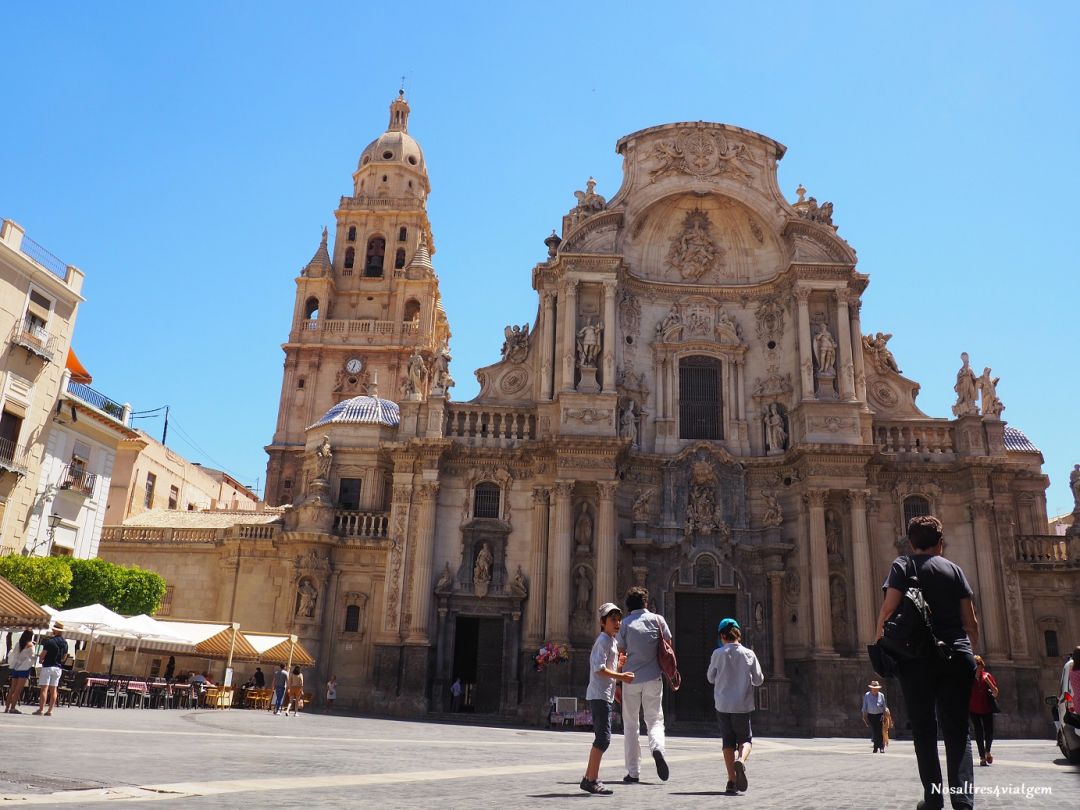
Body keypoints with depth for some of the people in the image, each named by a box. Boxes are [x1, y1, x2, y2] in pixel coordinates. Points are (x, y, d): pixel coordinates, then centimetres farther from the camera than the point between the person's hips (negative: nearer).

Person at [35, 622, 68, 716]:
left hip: (47, 666, -6)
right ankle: (50, 710, 6)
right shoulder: (65, 642, 8)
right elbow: (65, 656, 14)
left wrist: (41, 660, 8)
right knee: (53, 690, 6)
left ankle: (41, 709, -8)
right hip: (58, 668, 6)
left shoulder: (50, 641, -12)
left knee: (44, 688, -5)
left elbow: (43, 654, -11)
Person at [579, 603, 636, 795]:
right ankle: (591, 780, -10)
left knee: (601, 738, 12)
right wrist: (621, 676, -20)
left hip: (606, 695, 10)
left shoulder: (613, 642, 19)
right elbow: (599, 669, -21)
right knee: (603, 738, -12)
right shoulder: (603, 640, -11)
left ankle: (589, 777, 17)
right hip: (599, 695, -10)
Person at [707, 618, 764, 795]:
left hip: (722, 704, 0)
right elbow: (758, 680, 1)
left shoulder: (718, 654, -6)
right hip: (742, 705, 0)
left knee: (728, 741, 10)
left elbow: (711, 678, 5)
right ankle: (741, 761, -19)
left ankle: (732, 781, 4)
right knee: (745, 739, 12)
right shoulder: (749, 654, -3)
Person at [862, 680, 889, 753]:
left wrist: (884, 715, 1)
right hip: (871, 715, 1)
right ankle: (875, 748, 10)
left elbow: (884, 706, 9)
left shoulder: (881, 695, 3)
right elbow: (864, 707, 6)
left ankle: (881, 748, -5)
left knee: (879, 732, -8)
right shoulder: (867, 695, 3)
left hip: (879, 715, -1)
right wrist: (864, 716, 3)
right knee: (874, 732, 1)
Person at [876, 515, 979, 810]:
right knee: (957, 730, 5)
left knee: (924, 731, 6)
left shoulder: (902, 566, 1)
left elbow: (889, 609, -10)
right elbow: (971, 621, 9)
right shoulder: (954, 569, 10)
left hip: (919, 657, -2)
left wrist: (880, 642, 2)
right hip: (956, 656, 3)